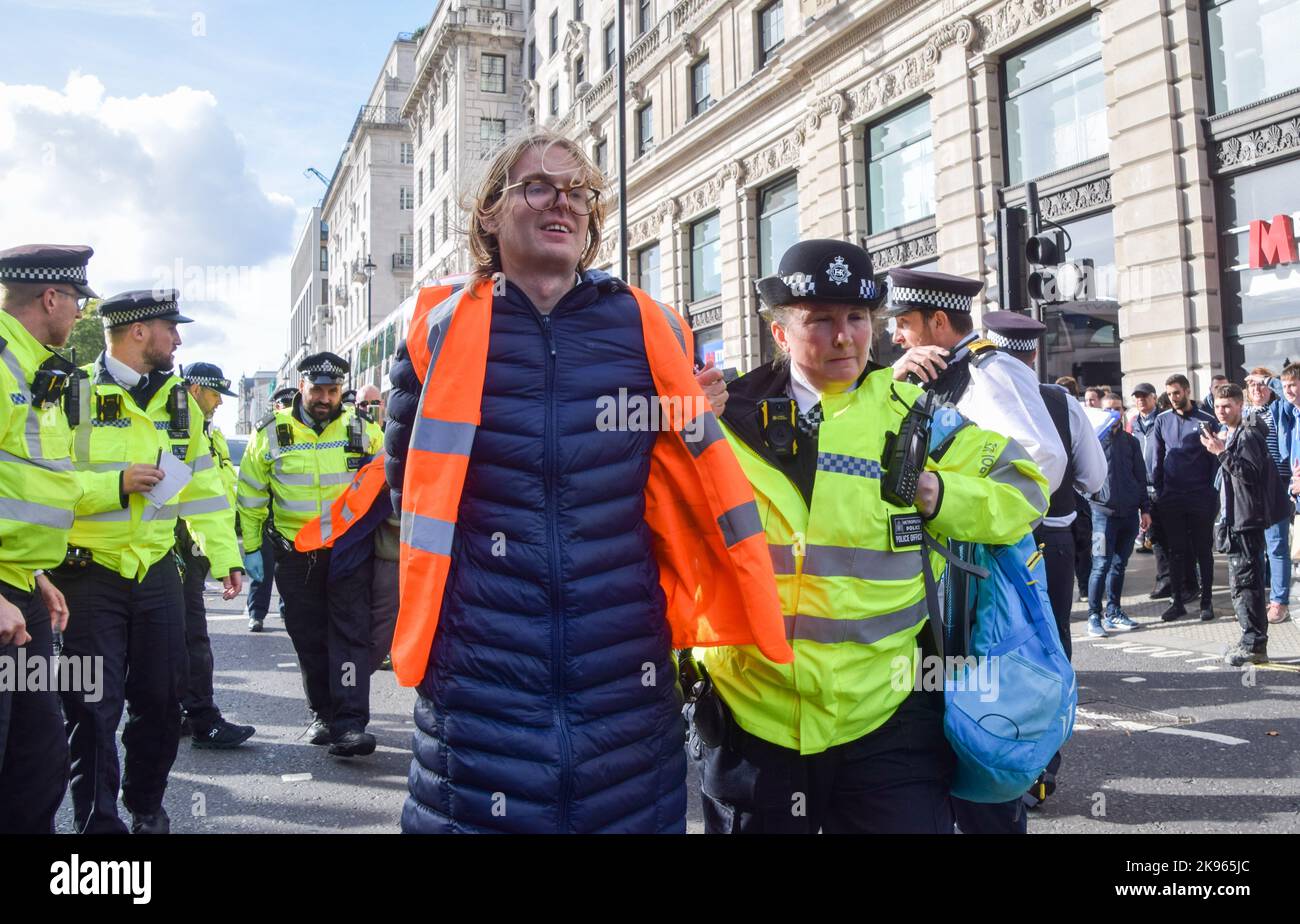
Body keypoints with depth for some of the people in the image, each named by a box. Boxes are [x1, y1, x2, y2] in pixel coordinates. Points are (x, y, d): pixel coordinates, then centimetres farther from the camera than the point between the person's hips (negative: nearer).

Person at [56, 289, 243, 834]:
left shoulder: (179, 401, 10)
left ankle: (147, 807, 30)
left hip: (156, 571, 5)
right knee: (95, 706, 1)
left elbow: (204, 486, 12)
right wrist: (114, 485, -21)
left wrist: (225, 557, 6)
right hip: (89, 573, -5)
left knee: (160, 697, 11)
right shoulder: (74, 394, -7)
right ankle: (98, 820, 17)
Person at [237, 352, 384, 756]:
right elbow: (250, 494, 9)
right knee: (309, 639, 10)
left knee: (351, 634, -8)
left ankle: (350, 724, -9)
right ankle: (323, 714, 24)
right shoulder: (271, 432, 1)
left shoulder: (362, 431, 0)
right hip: (295, 554, 1)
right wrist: (251, 546, 8)